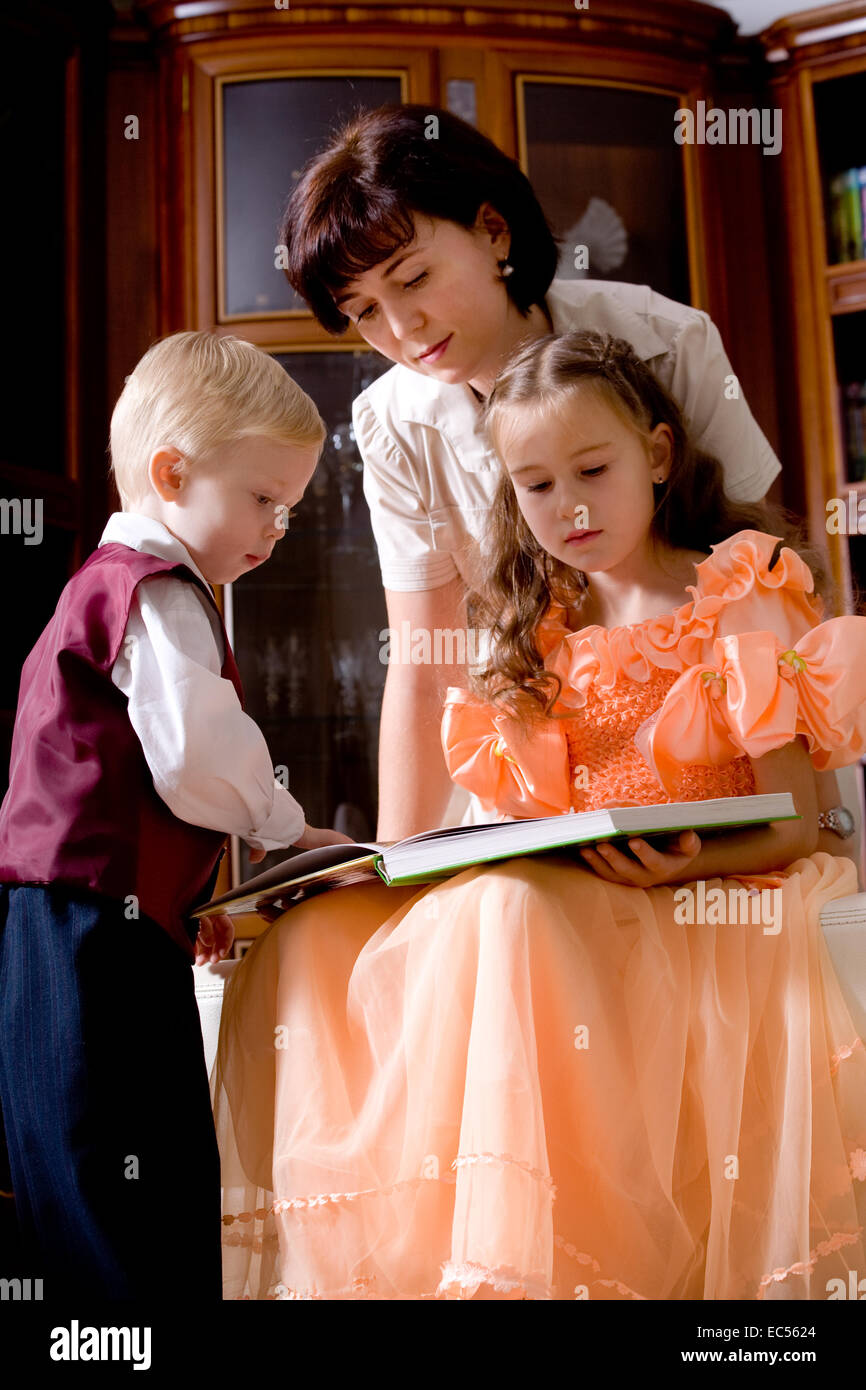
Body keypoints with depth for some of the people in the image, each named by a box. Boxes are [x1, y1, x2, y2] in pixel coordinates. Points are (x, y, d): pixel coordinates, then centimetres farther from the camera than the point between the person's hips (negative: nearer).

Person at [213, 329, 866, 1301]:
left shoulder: (739, 601, 1)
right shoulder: (548, 632, 16)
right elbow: (541, 818, 15)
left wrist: (686, 866, -23)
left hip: (706, 909, -5)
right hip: (559, 891, 6)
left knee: (510, 914, -37)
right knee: (311, 940, -14)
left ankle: (513, 1263, -27)